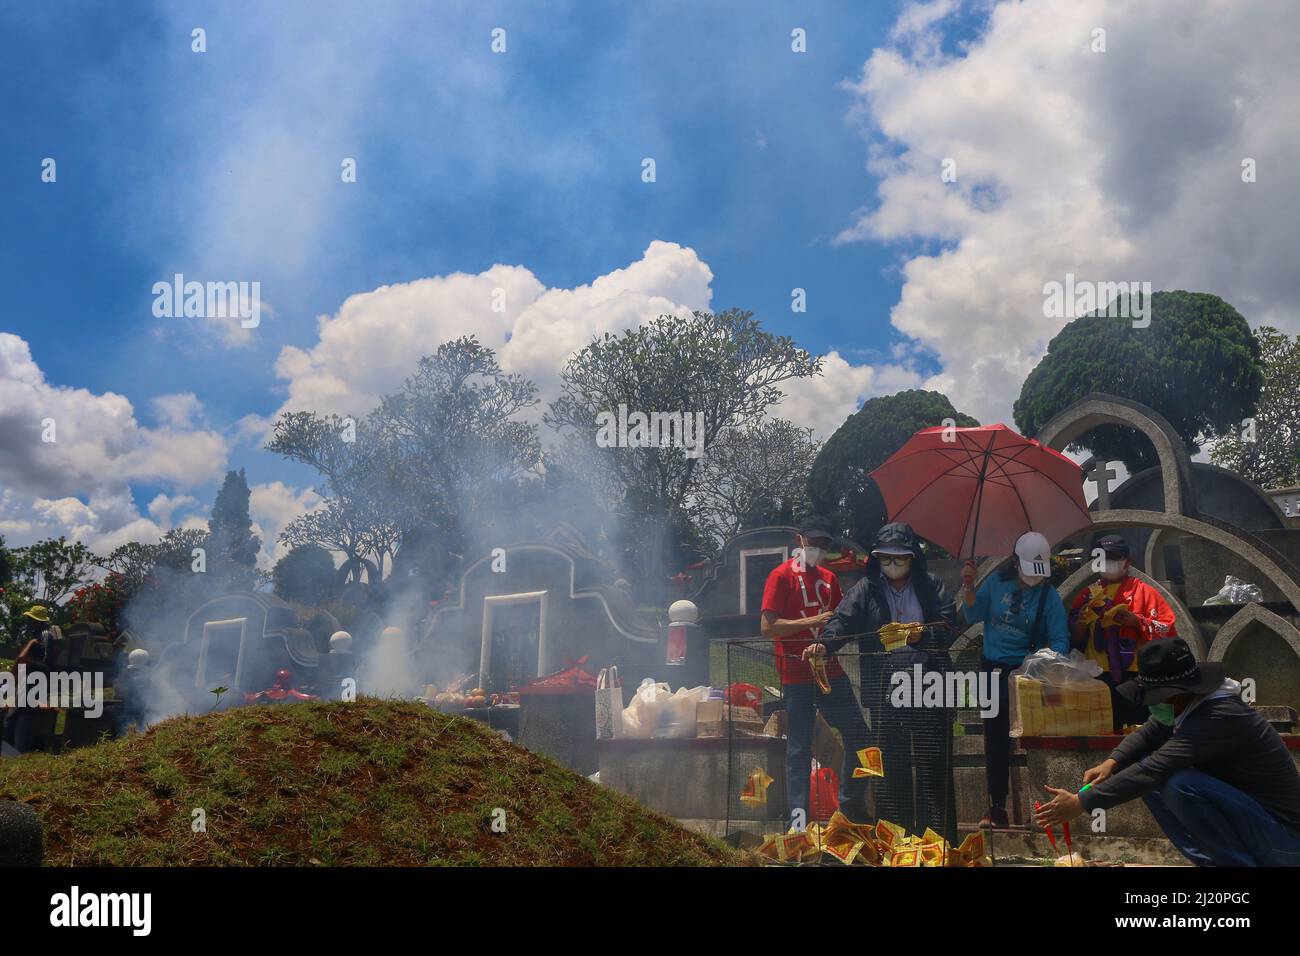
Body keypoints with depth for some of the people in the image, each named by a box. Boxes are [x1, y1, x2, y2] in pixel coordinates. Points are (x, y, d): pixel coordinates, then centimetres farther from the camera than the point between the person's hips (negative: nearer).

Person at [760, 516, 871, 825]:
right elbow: (768, 627, -12)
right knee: (799, 749, -2)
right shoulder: (782, 575, -4)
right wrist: (812, 621, -18)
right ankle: (799, 819, 6)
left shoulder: (829, 578, 16)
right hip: (796, 676, -6)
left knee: (858, 736, 6)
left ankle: (851, 807, 21)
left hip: (830, 670, 7)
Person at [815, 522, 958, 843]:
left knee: (933, 765, 1)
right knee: (891, 766, 5)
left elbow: (948, 629, 0)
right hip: (884, 689, 1)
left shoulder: (930, 585, 7)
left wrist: (923, 635, -21)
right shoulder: (867, 588, 7)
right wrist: (825, 644, -26)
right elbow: (843, 620, -7)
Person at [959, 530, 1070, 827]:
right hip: (993, 667, 3)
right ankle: (997, 806, 14)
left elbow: (1060, 639, -9)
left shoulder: (1049, 596, -6)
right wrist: (969, 587, -10)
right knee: (995, 737, 6)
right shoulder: (997, 582, 0)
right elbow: (974, 616, 5)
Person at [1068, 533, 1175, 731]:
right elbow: (1073, 638, 17)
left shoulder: (1143, 591, 6)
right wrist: (1079, 625, -3)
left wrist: (1137, 622, -15)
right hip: (1097, 679, 3)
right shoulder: (1088, 594, 16)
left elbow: (1167, 629, -2)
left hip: (1134, 677, -3)